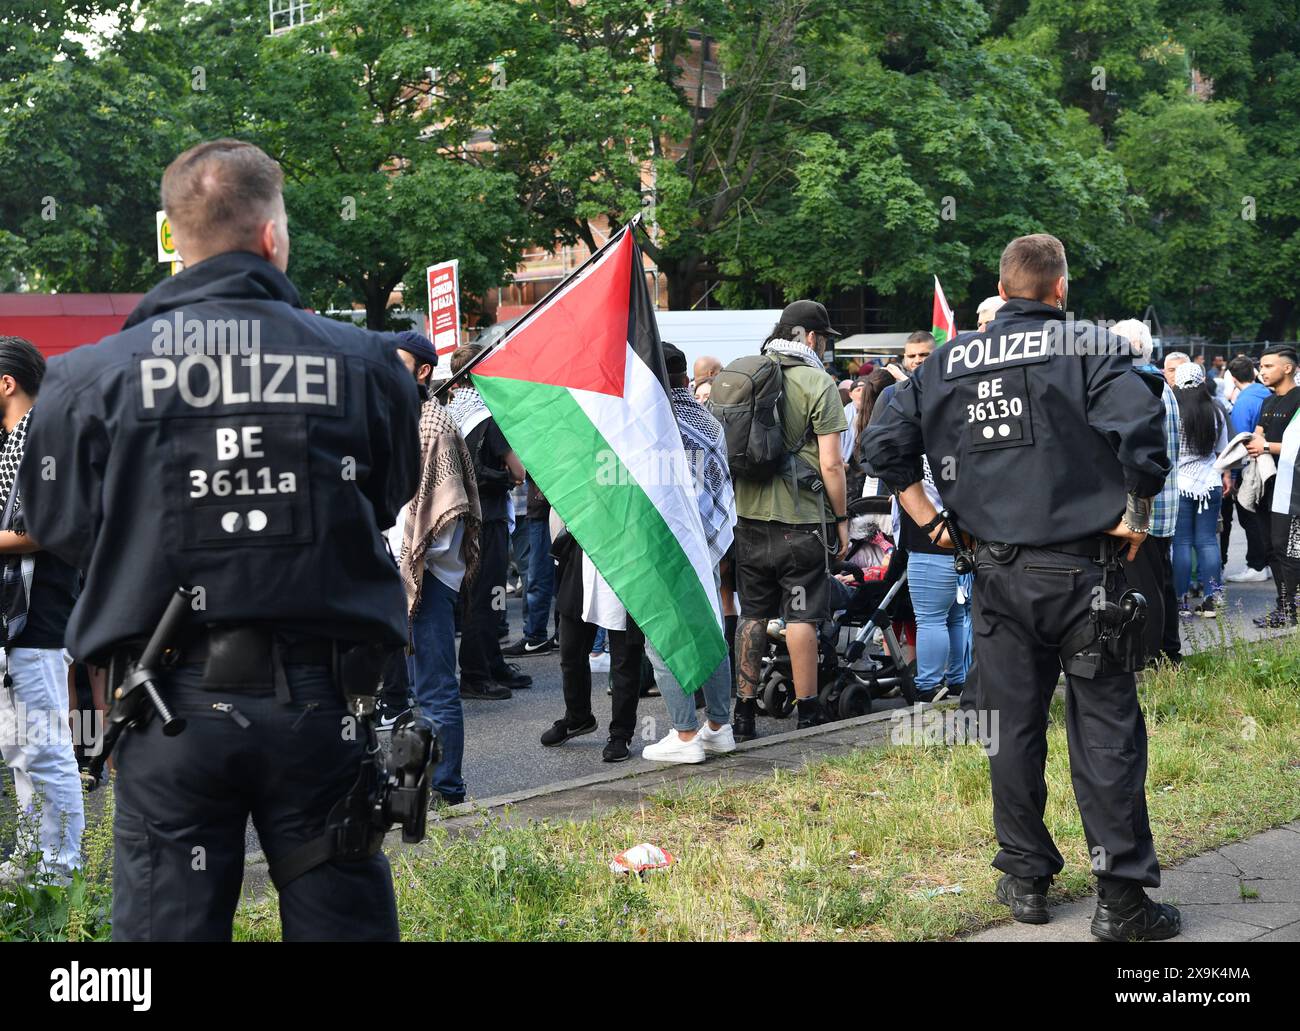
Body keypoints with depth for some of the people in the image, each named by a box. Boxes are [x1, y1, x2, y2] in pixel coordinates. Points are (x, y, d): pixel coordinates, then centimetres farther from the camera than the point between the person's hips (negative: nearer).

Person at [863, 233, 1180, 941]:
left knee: (1012, 727, 12)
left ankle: (1025, 881, 19)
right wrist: (1135, 514, -10)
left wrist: (930, 522, 11)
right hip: (1081, 567, -4)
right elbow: (1138, 424, -23)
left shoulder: (951, 359, 6)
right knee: (1105, 730, 1)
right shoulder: (1089, 346, -7)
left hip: (997, 572, 4)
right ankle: (1121, 900, 1)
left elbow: (886, 444, 7)